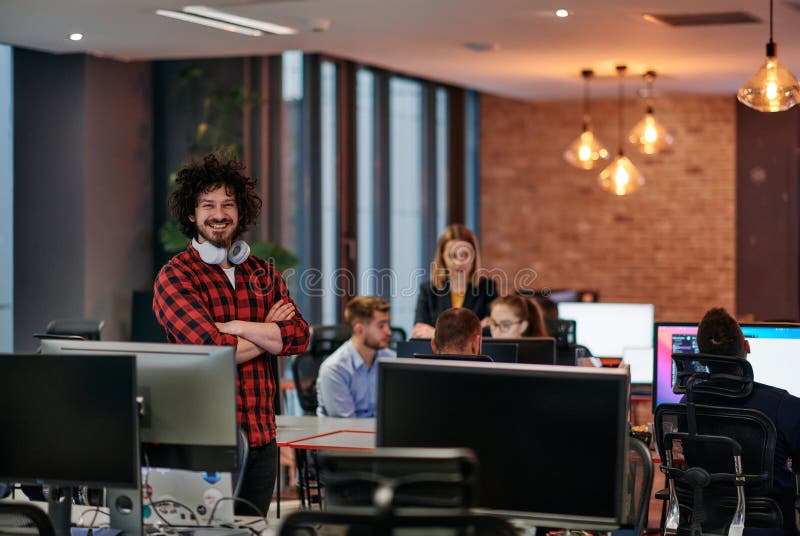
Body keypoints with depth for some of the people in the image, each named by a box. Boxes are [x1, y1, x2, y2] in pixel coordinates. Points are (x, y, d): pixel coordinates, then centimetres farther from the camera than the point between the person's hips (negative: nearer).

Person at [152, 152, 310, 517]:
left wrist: (235, 326, -13)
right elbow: (212, 350, -17)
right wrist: (269, 333, -3)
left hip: (262, 436, 5)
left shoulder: (263, 274, 12)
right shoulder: (175, 277, -5)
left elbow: (299, 337, -2)